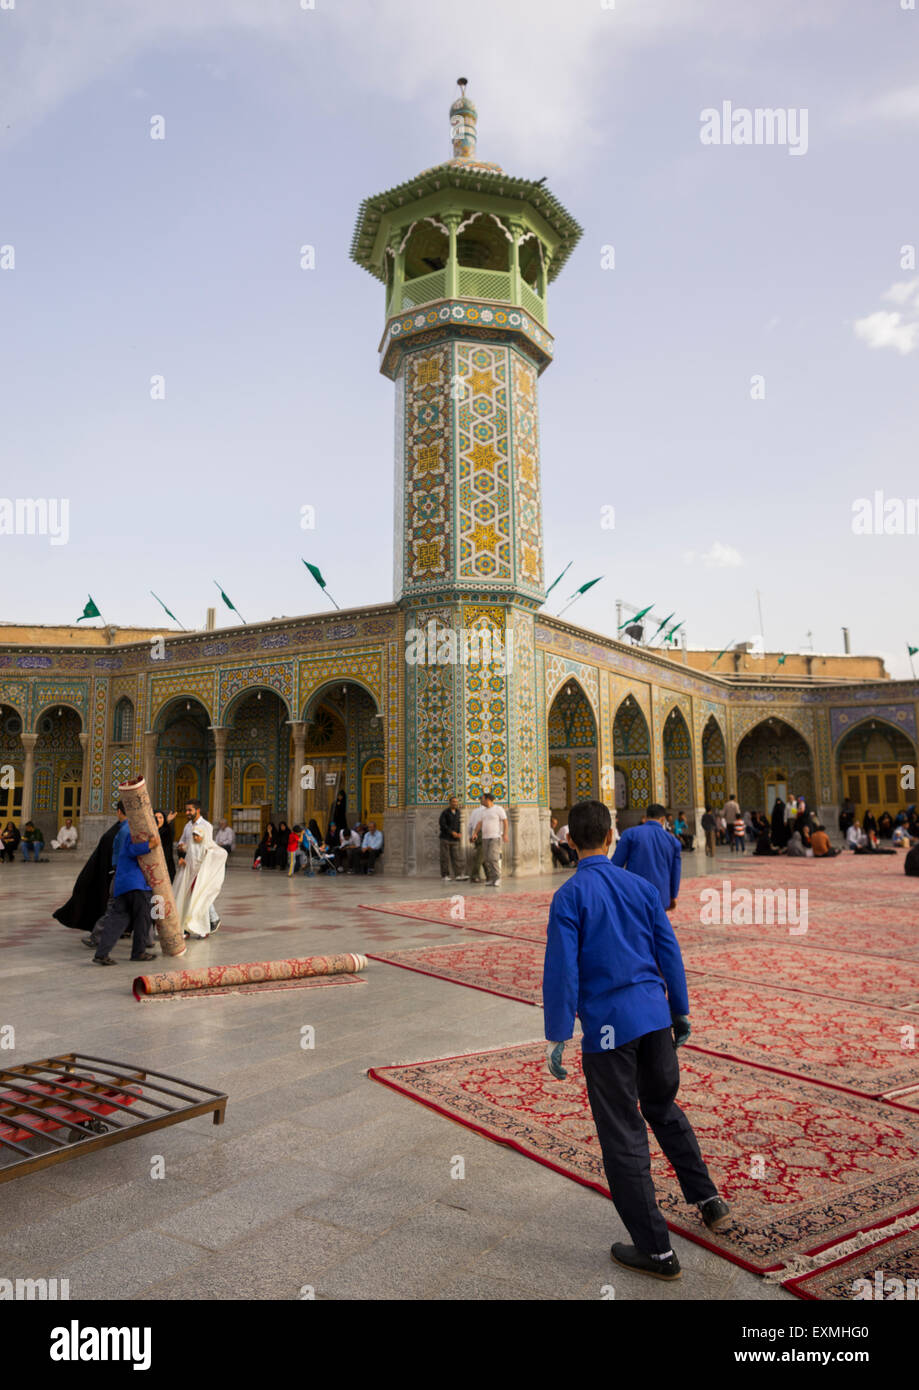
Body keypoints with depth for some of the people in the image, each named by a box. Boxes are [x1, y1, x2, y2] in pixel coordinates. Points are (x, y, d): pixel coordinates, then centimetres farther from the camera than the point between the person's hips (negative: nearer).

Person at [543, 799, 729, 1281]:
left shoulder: (569, 896, -11)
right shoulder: (642, 887, 3)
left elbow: (561, 970, -15)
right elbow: (669, 952, 8)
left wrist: (556, 1037, -10)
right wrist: (680, 1011, 18)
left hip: (607, 1026, -5)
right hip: (654, 1016, 5)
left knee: (623, 1137, 9)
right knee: (664, 1109, 28)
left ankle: (656, 1250, 19)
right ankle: (709, 1200, 35)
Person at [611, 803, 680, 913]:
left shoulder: (630, 833, -3)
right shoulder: (672, 841, 6)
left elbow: (617, 863, -4)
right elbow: (676, 872, 12)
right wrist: (673, 896, 25)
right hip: (660, 900, 3)